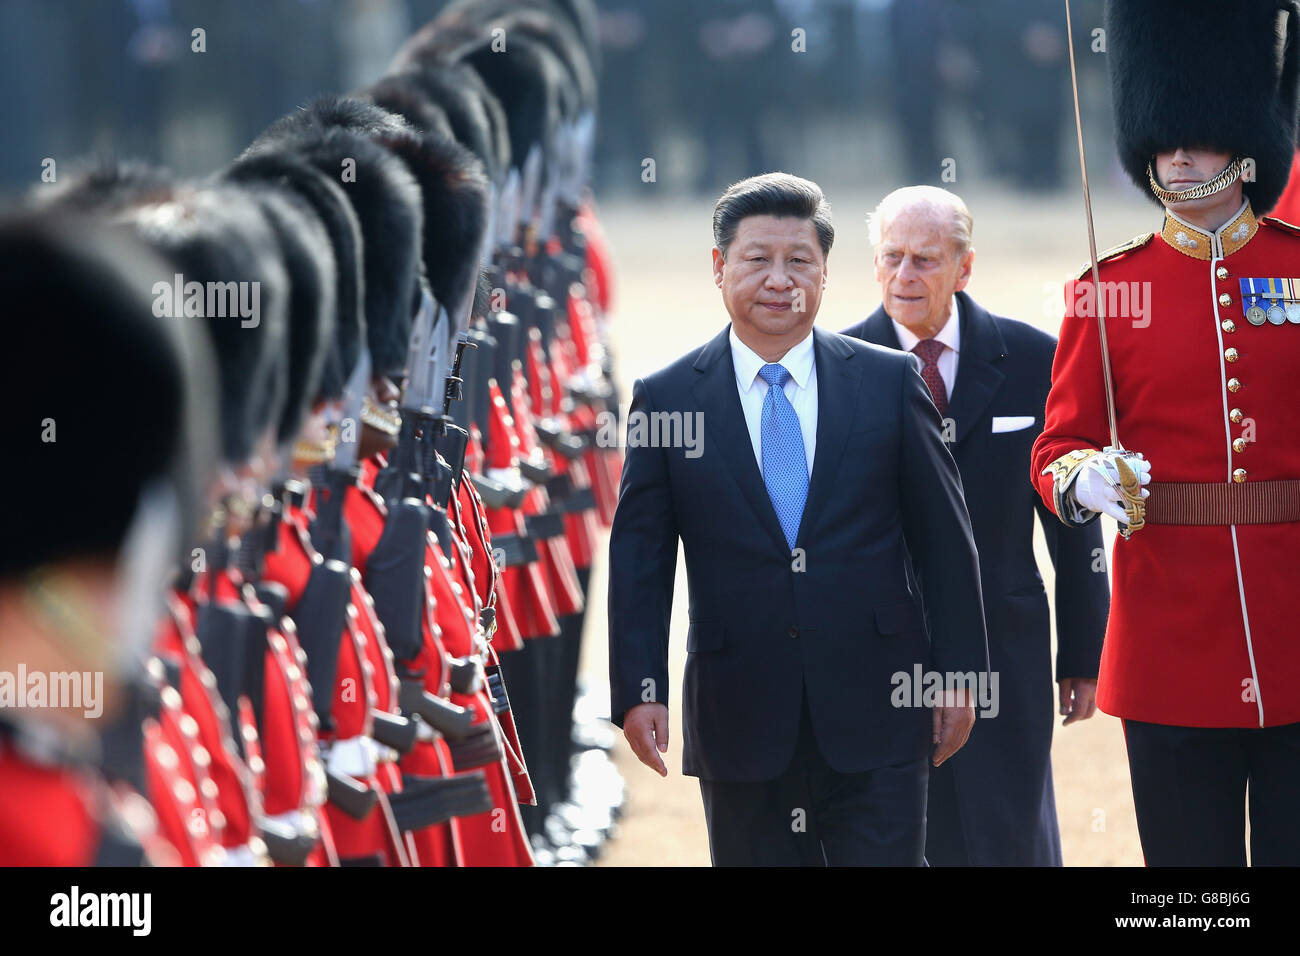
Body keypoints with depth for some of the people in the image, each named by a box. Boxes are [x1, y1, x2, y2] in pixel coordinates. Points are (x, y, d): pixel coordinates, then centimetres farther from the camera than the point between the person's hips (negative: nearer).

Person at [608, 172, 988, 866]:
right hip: (740, 722, 0)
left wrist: (958, 673, 3)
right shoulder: (666, 398, 3)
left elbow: (944, 539, 7)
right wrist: (639, 690, -6)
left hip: (874, 708, 0)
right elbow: (639, 560, 3)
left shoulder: (890, 382, 5)